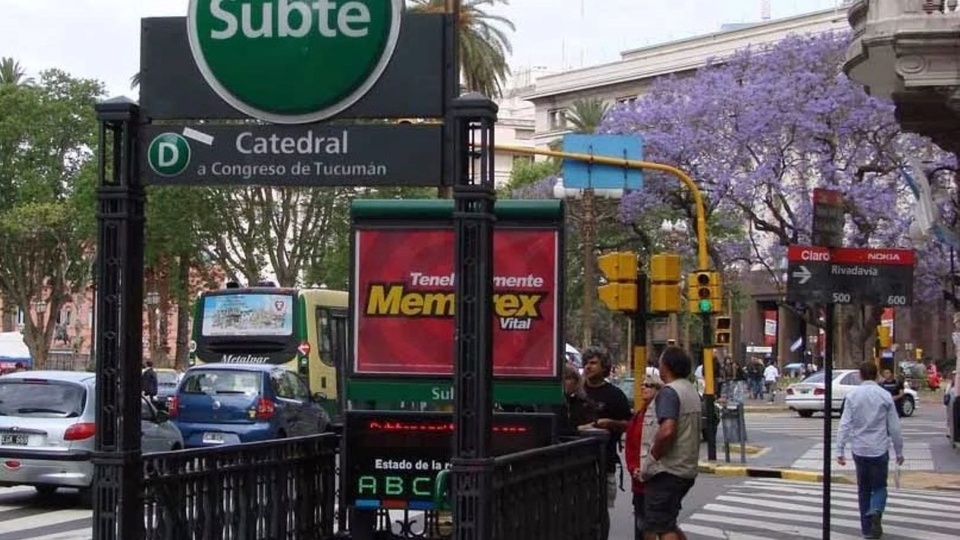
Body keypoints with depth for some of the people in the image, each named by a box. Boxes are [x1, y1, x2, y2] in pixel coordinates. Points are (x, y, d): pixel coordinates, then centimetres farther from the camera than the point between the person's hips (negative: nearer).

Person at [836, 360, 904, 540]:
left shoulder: (852, 396, -3)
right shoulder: (885, 396, -4)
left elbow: (844, 425, -6)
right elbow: (894, 426, -1)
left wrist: (840, 450, -4)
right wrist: (899, 451, 8)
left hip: (859, 449, 1)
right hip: (879, 449, -1)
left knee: (863, 489, 14)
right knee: (879, 487, 9)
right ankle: (875, 512, -22)